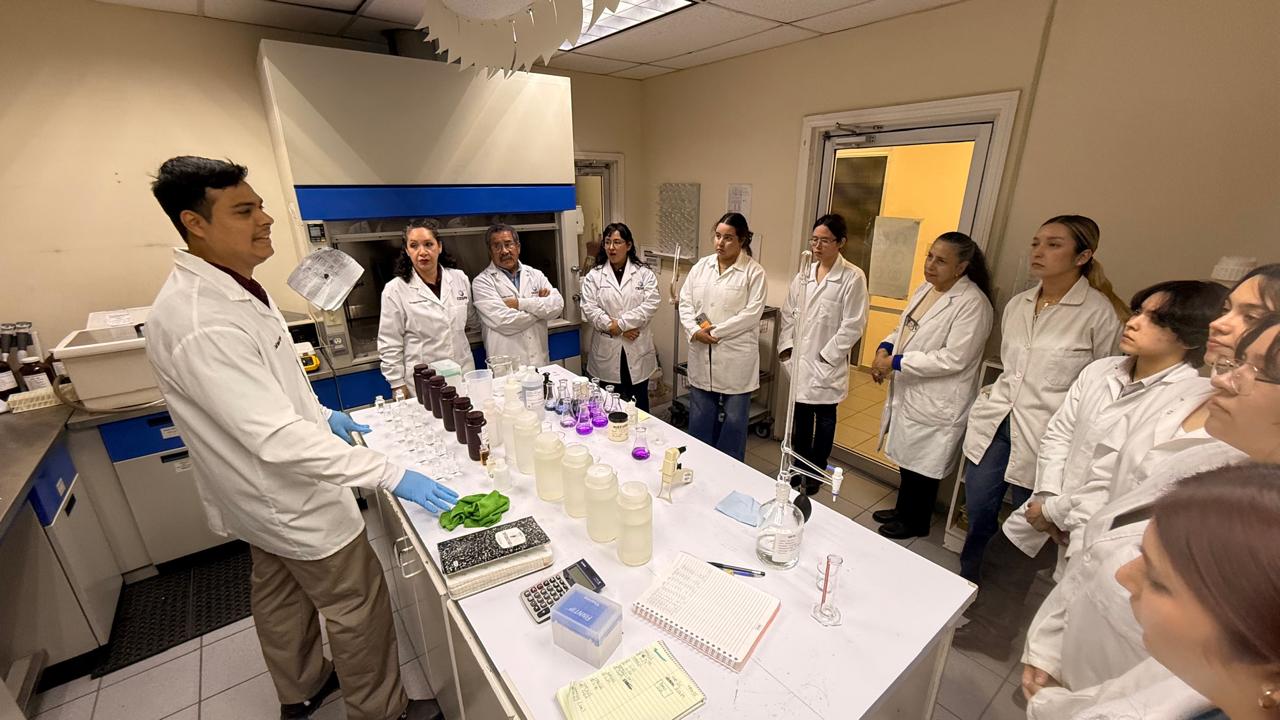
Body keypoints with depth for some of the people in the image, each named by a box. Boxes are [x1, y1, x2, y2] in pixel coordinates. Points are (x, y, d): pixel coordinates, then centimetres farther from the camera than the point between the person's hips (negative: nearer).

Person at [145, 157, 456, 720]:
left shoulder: (226, 286, 0)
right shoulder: (198, 322, -32)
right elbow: (277, 439, -35)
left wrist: (322, 415, 16)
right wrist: (391, 476, -34)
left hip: (268, 493, 10)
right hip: (291, 497, -10)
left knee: (280, 598, 27)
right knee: (358, 608, 8)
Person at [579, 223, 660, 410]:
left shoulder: (644, 273, 3)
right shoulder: (594, 276, 4)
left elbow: (650, 305, -9)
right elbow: (589, 309, -5)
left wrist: (619, 323, -15)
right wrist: (617, 330, -13)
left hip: (638, 351, 0)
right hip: (607, 352, 0)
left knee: (639, 406, 10)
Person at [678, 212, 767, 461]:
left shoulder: (754, 272, -6)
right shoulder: (701, 266, 8)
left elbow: (752, 313, -13)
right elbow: (685, 302, 6)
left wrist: (715, 331, -14)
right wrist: (694, 330, -12)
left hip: (736, 358, -4)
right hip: (702, 356, 4)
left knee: (733, 420, 8)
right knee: (700, 419, 15)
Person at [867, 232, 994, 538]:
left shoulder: (973, 303, -19)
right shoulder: (925, 289, 7)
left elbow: (953, 359, -24)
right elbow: (903, 328, 17)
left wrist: (896, 363, -22)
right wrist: (884, 348, -4)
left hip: (936, 404, -8)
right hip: (907, 393, 8)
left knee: (922, 466, 9)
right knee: (907, 458, 21)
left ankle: (915, 523, 31)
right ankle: (903, 510, 41)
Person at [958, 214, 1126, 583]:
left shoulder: (1100, 312, -10)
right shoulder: (1016, 305, 7)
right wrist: (994, 400, 15)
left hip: (1045, 437, -5)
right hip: (995, 424, 5)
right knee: (977, 514, 14)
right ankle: (965, 585, 36)